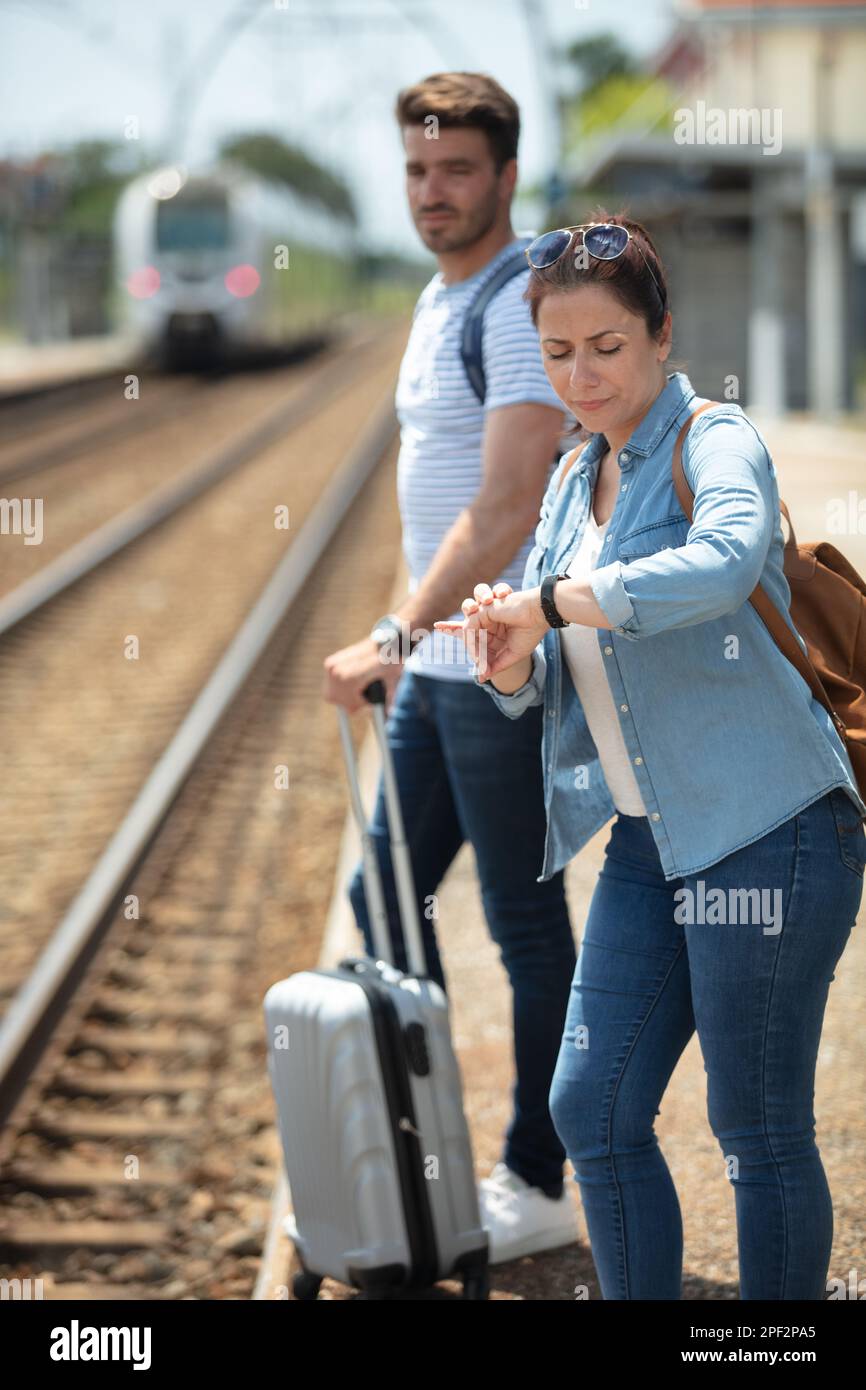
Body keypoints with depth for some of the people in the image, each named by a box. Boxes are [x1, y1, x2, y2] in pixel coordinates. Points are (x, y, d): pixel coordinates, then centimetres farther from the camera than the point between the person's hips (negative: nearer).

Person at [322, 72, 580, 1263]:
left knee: (527, 930, 1)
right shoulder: (439, 301, 14)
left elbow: (507, 510, -25)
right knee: (384, 899, 14)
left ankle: (538, 1186, 12)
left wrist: (392, 635, -30)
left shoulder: (523, 306, -16)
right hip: (439, 666, 10)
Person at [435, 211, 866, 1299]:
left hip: (765, 831, -8)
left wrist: (547, 603, -28)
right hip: (649, 843, 8)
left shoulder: (715, 441, -9)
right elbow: (539, 686, 16)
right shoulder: (572, 482, 14)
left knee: (760, 1130, -1)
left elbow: (726, 562, -33)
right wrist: (511, 665, -7)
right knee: (592, 1113, 8)